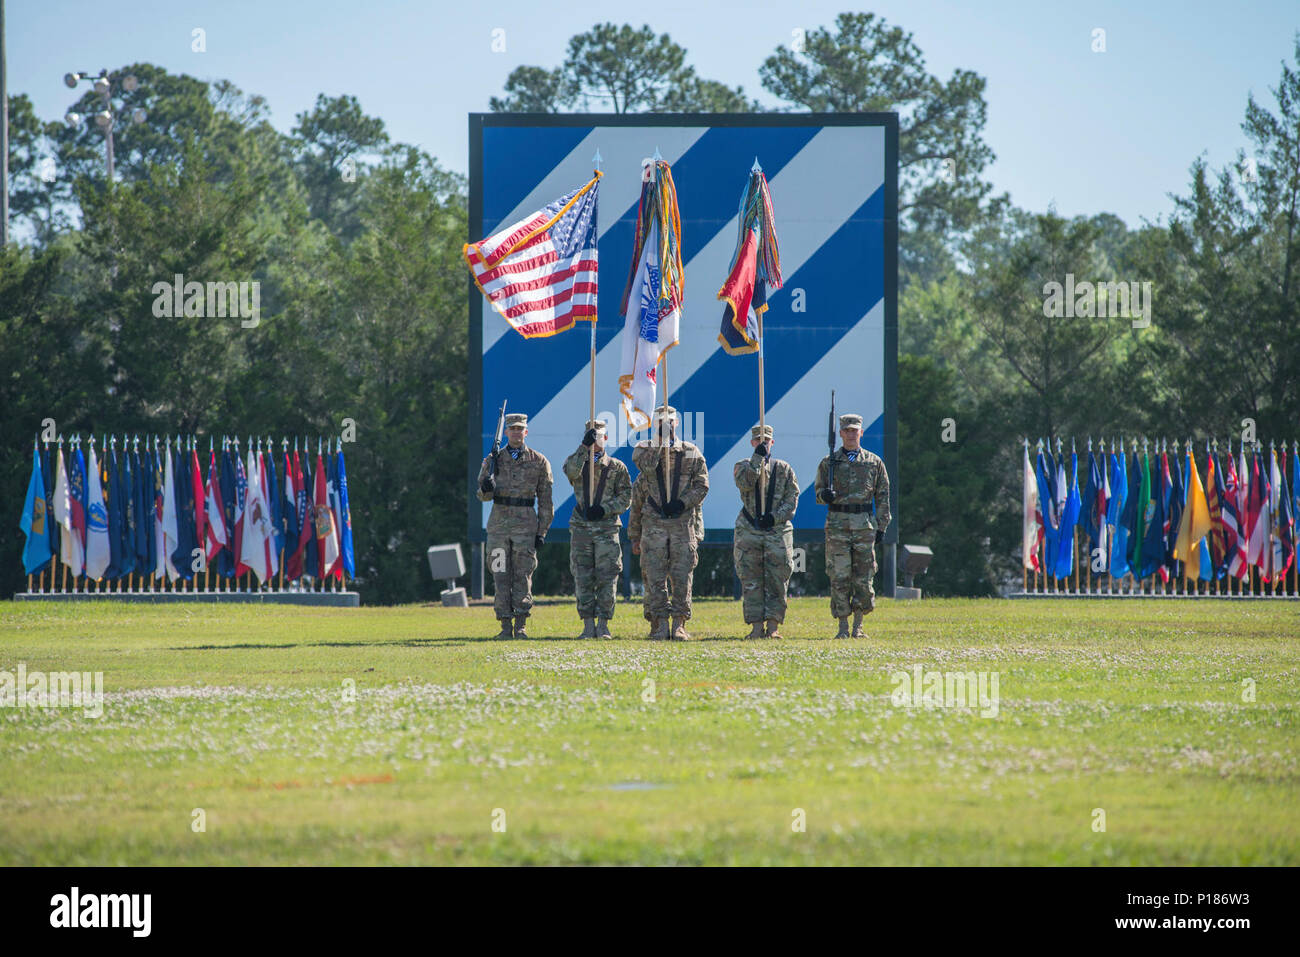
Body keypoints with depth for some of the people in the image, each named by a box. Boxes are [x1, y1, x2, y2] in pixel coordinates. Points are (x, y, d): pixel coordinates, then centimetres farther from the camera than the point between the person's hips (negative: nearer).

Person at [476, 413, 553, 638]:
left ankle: (520, 626, -1)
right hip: (499, 524, 1)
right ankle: (505, 626, 2)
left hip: (526, 524, -1)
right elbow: (482, 495, 9)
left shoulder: (538, 461, 5)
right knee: (501, 576, 0)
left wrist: (541, 532, 1)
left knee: (523, 575, -4)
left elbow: (545, 500, 7)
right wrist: (486, 489, -16)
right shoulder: (493, 459, 8)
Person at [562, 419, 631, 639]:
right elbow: (572, 472, -15)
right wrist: (584, 446, -24)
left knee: (606, 578, -5)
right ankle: (588, 625, 4)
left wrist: (604, 509, -12)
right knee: (583, 579, 0)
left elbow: (625, 498, 4)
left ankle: (603, 625, 0)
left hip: (607, 528, -1)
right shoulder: (575, 461, 10)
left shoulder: (617, 467, 8)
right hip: (581, 528, 1)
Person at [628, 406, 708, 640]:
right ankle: (659, 624, 2)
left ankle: (679, 625, 2)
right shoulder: (644, 450, 7)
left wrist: (683, 502, -13)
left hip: (683, 523, 0)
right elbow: (646, 464, -17)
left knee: (682, 576, -2)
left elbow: (702, 484, 2)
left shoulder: (691, 453, 8)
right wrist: (659, 438, -15)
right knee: (655, 577, -2)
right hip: (653, 523, 0)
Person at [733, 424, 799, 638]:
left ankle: (773, 626, 2)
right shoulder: (743, 466, 8)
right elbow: (745, 483, -14)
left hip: (777, 531, 0)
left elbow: (792, 498, 3)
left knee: (777, 581, -2)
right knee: (751, 582, -1)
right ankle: (756, 627, 2)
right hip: (748, 531, 0)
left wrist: (775, 516, -12)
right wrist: (758, 458, -19)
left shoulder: (784, 469, 10)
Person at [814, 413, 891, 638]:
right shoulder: (828, 463, 8)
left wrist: (882, 526, 3)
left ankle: (858, 626, 7)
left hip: (864, 524, 1)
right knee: (839, 577, -5)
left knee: (863, 577, 0)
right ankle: (843, 626, -2)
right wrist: (825, 495, -15)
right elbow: (819, 493, 10)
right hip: (837, 524, -1)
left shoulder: (874, 462, 9)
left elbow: (883, 496, 10)